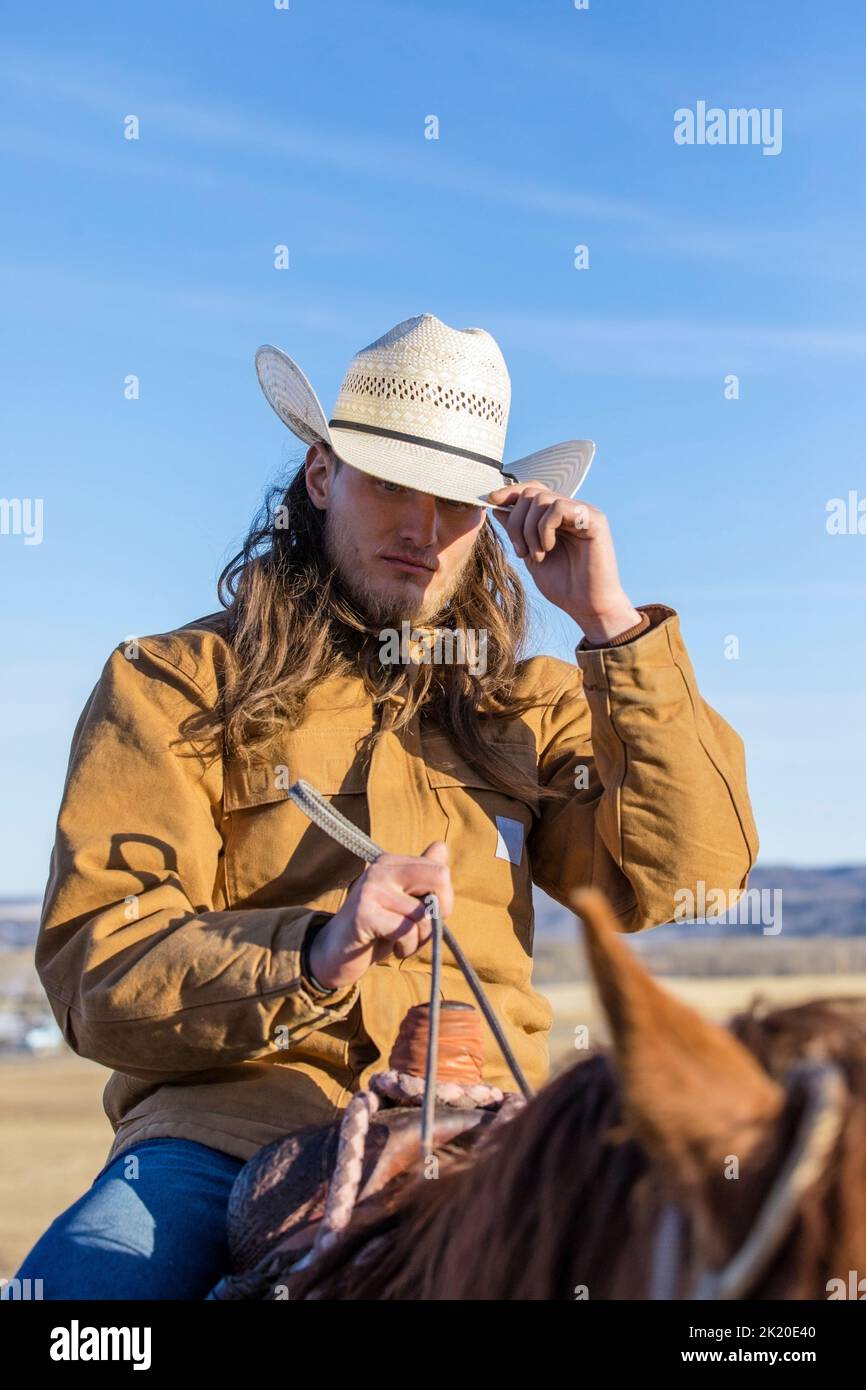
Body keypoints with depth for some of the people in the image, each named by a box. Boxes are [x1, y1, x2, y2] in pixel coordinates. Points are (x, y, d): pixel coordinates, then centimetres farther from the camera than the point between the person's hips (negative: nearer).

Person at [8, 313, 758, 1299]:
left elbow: (692, 876, 5)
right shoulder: (170, 685, 10)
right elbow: (91, 968, -1)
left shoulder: (533, 707, 20)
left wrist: (613, 626, 2)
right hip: (228, 1116, -2)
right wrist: (309, 956, -19)